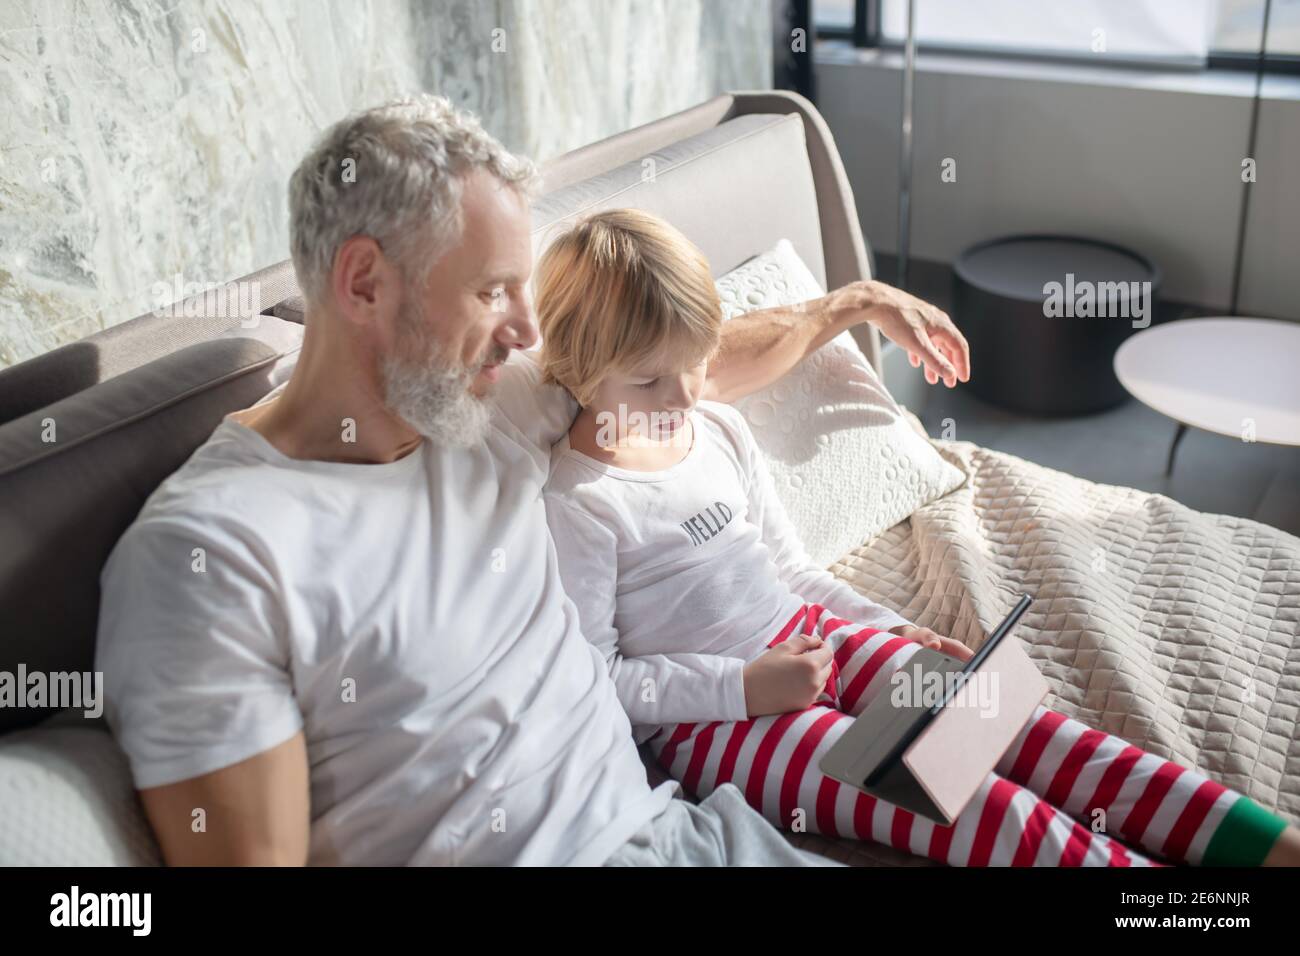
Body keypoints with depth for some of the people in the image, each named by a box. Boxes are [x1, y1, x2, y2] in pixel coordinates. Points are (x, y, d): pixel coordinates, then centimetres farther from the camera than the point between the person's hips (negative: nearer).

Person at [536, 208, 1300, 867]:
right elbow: (594, 676, -11)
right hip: (707, 710, -5)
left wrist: (900, 632, 8)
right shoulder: (575, 505, -13)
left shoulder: (720, 430, 8)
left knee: (1004, 720, -12)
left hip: (809, 637, 6)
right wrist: (744, 686, -18)